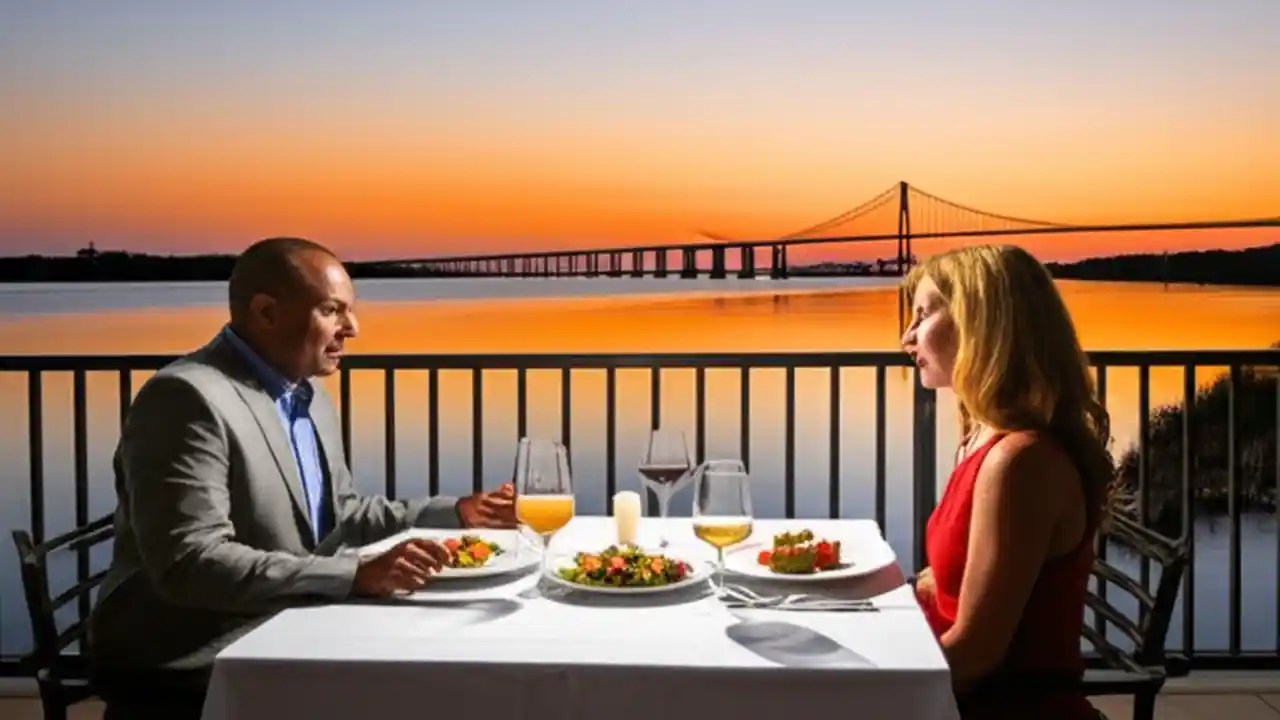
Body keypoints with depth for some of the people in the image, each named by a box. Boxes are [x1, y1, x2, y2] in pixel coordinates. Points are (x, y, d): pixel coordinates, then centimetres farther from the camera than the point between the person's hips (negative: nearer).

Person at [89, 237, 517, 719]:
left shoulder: (311, 399, 11)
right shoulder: (188, 398, -19)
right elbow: (188, 565, -26)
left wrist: (455, 513, 8)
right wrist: (356, 576, -30)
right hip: (188, 673, -8)